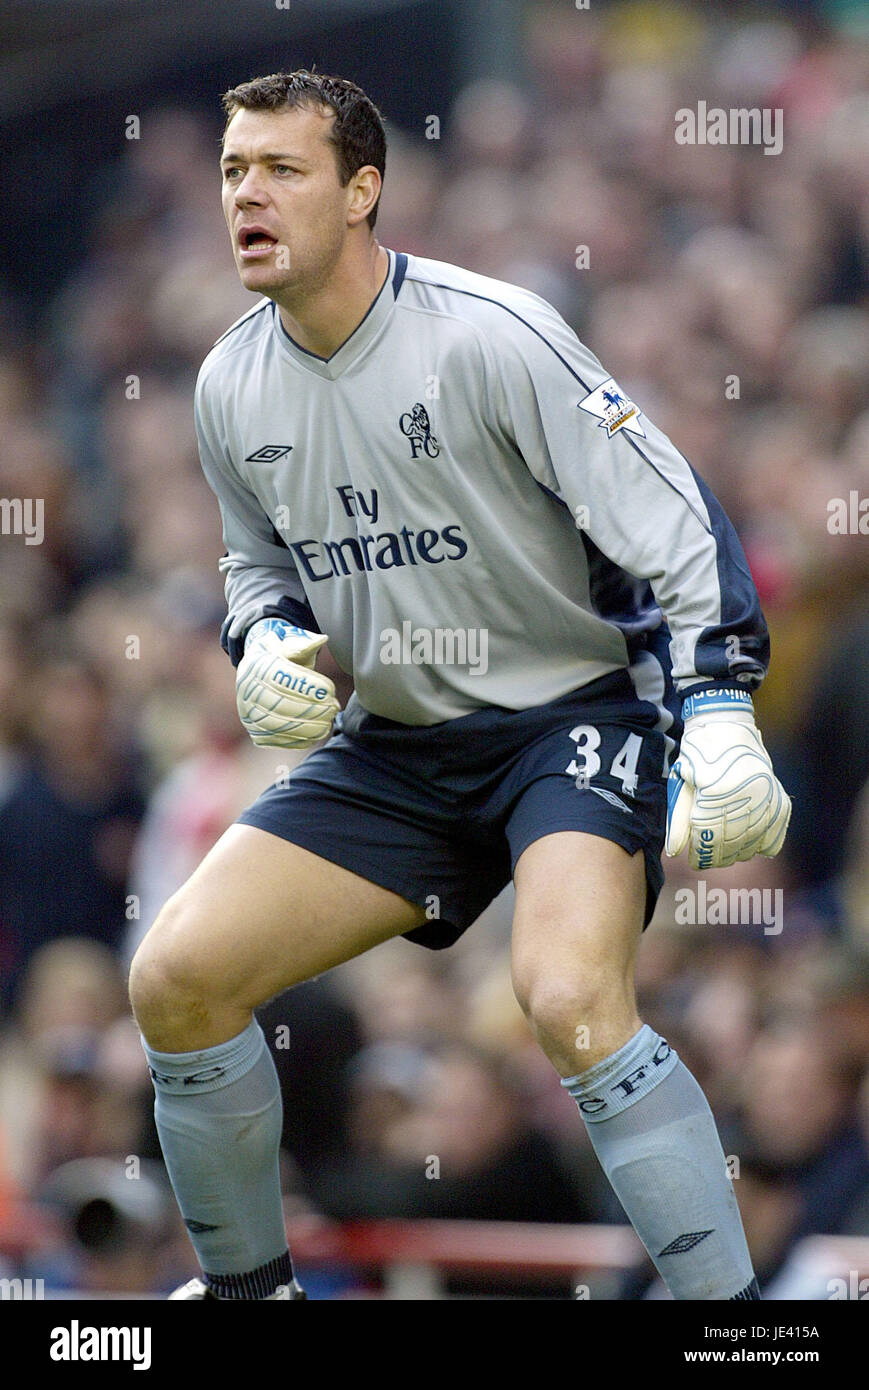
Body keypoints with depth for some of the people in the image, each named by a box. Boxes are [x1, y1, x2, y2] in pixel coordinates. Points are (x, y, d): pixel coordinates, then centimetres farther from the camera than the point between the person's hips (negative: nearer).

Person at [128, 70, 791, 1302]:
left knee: (571, 1001, -32)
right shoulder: (231, 387, 1)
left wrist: (719, 719, -28)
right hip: (394, 744, 7)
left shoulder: (489, 334, -19)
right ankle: (246, 1284, 17)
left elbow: (674, 520, -19)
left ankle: (730, 1306, -22)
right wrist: (268, 640, -3)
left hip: (578, 706, -6)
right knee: (176, 982, -5)